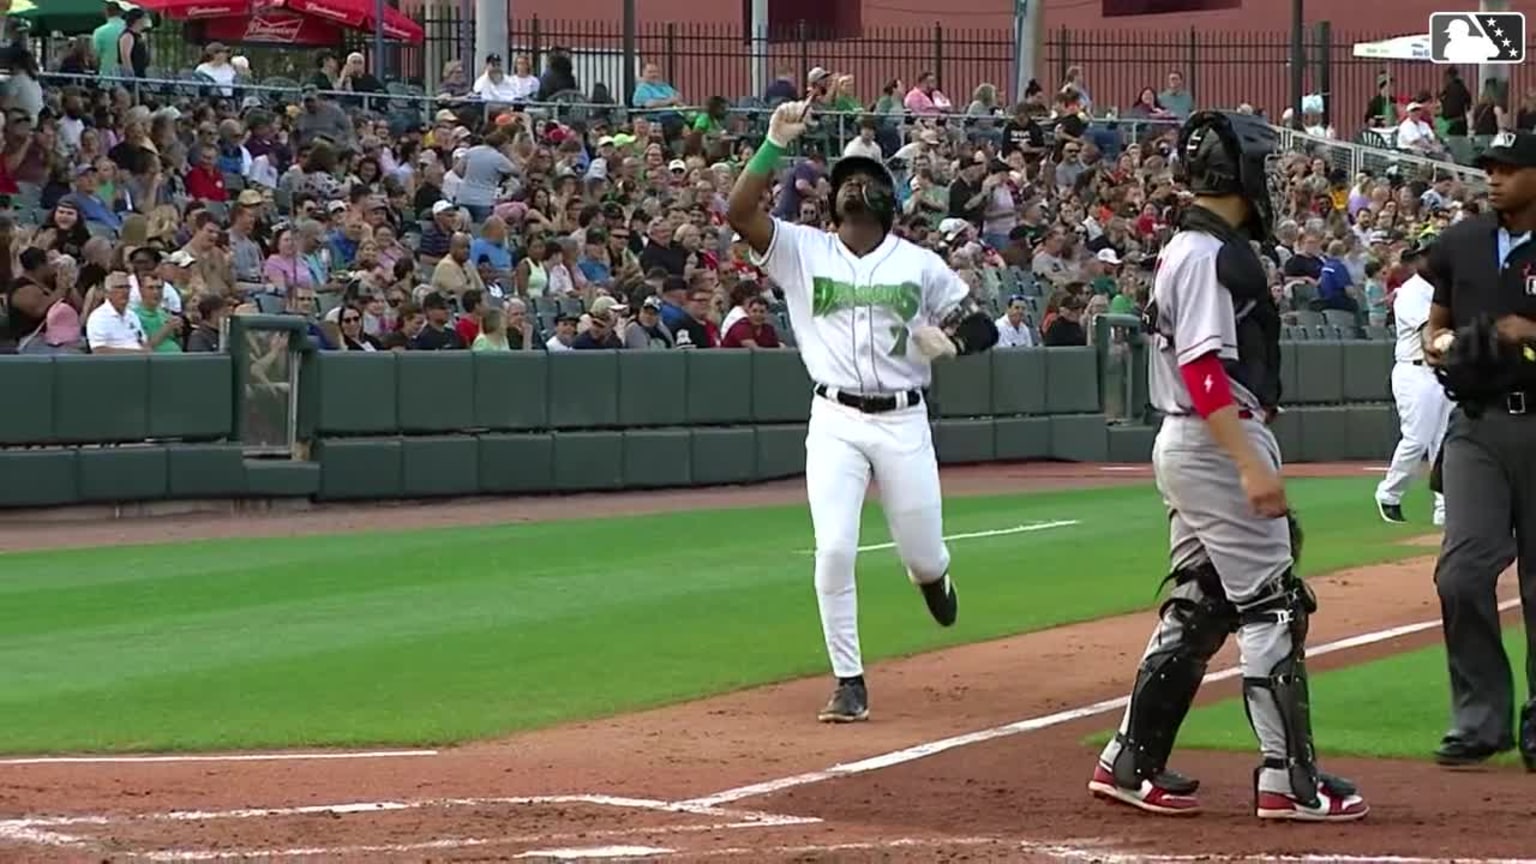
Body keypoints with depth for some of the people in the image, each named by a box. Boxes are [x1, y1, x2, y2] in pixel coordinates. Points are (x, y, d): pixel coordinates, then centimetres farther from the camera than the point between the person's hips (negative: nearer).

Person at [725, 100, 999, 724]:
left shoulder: (921, 264, 7)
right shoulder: (801, 251, 4)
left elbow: (983, 326, 9)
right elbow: (737, 211, -10)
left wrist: (948, 340, -14)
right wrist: (775, 143, -18)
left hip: (904, 422, 1)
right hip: (835, 421, -1)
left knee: (923, 555, 7)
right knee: (834, 551, -12)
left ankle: (932, 578, 47)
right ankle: (849, 683, 0)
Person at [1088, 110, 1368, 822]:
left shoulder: (1192, 249, 16)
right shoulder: (1208, 255, -16)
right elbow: (1203, 370, -23)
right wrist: (1252, 465, -28)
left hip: (1189, 445, 10)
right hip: (1220, 443, -10)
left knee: (1198, 606, 13)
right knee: (1272, 607, -8)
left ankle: (1131, 763, 15)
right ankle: (1289, 781, -7)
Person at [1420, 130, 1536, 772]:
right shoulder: (1463, 243, 9)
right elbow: (1436, 324, 19)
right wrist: (1438, 344, -2)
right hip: (1477, 424, 3)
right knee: (1462, 570, -9)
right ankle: (1481, 719, 0)